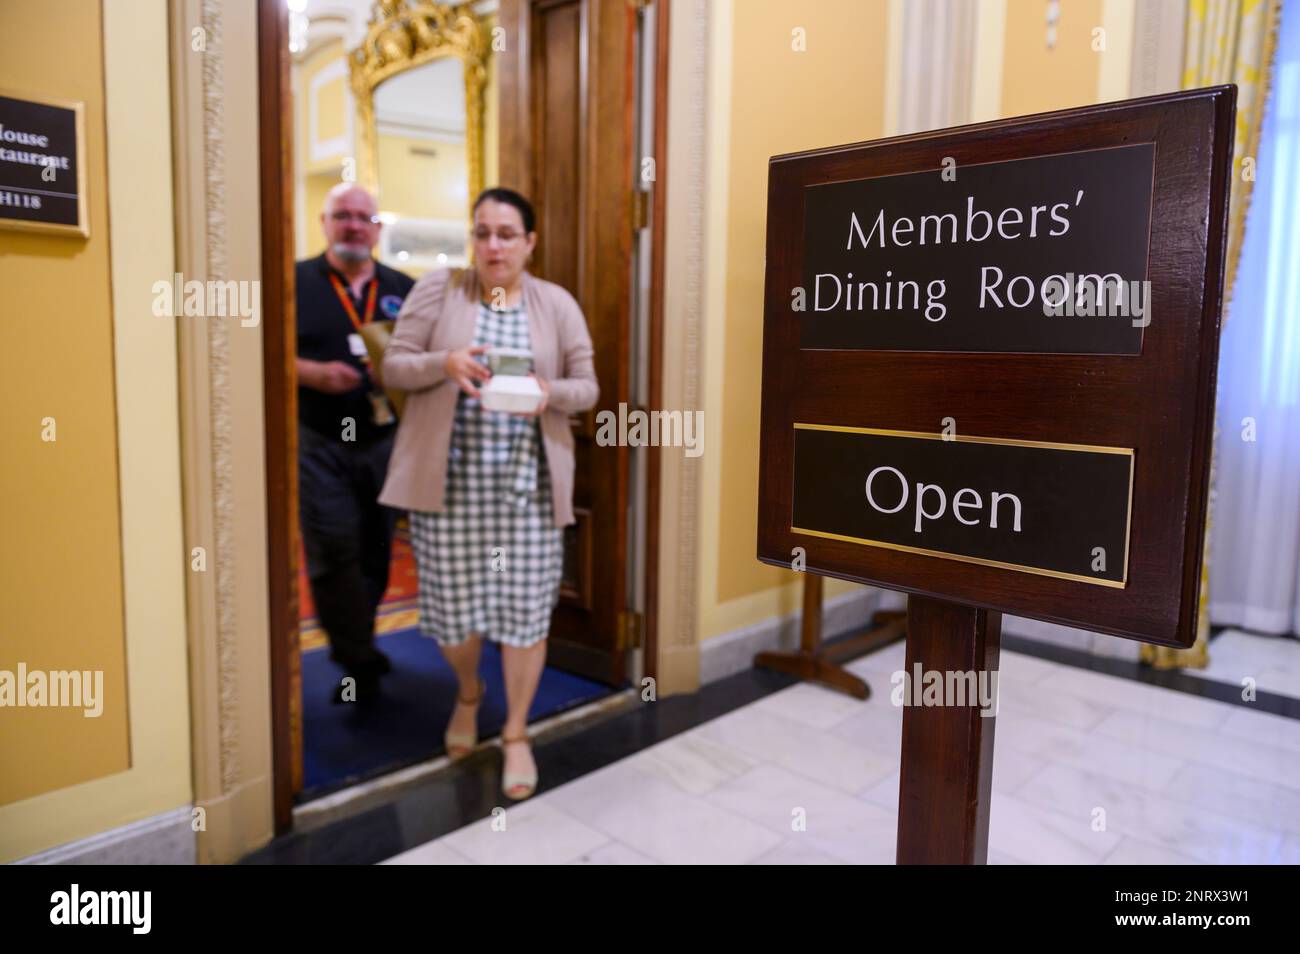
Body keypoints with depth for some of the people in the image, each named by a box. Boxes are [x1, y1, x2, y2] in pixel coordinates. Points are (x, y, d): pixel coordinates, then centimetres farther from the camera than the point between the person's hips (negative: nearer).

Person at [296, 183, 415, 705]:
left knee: (375, 553, 11)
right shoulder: (295, 282, 2)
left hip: (386, 442, 3)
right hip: (320, 444, -3)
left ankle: (353, 649, 30)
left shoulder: (403, 289, 11)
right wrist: (313, 373, -18)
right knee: (334, 552, -8)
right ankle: (360, 661, 5)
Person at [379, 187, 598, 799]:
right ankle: (468, 692, 41)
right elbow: (393, 367, 1)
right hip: (449, 478, 0)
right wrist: (444, 363, -19)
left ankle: (516, 734, 22)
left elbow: (587, 387, 5)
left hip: (526, 482, 1)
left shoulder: (557, 304, 5)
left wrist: (551, 393, -17)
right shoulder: (436, 290, 3)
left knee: (525, 606, 2)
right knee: (452, 599, 7)